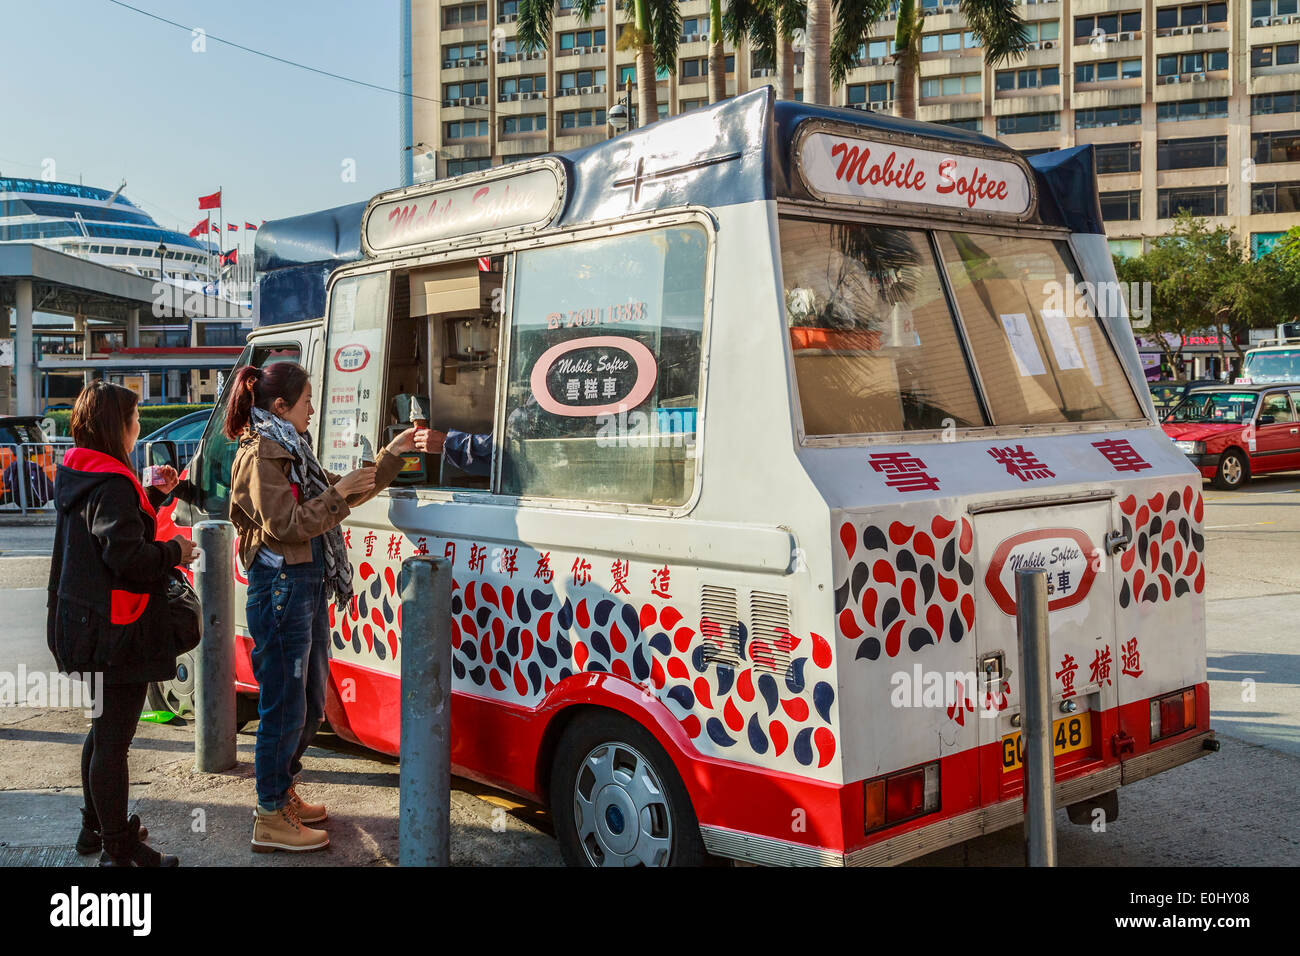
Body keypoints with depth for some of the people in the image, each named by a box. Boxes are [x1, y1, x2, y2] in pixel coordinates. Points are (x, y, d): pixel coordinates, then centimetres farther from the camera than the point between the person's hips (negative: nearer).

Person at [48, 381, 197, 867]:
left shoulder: (77, 476, 10)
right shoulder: (112, 485, -20)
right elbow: (125, 556, -28)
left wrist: (146, 495, 14)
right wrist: (174, 552, -11)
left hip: (84, 623, 10)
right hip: (116, 631, -10)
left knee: (104, 731, 23)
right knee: (113, 739, -1)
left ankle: (97, 827, 37)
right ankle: (119, 850, 9)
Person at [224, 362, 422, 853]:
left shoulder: (292, 451, 18)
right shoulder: (259, 456, -13)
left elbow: (342, 495, 22)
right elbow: (285, 525, -20)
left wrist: (391, 455, 18)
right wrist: (338, 492, -16)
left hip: (310, 587, 10)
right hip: (281, 589, -10)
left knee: (310, 704, 17)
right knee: (284, 707, -2)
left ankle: (284, 794, 32)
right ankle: (271, 821, 8)